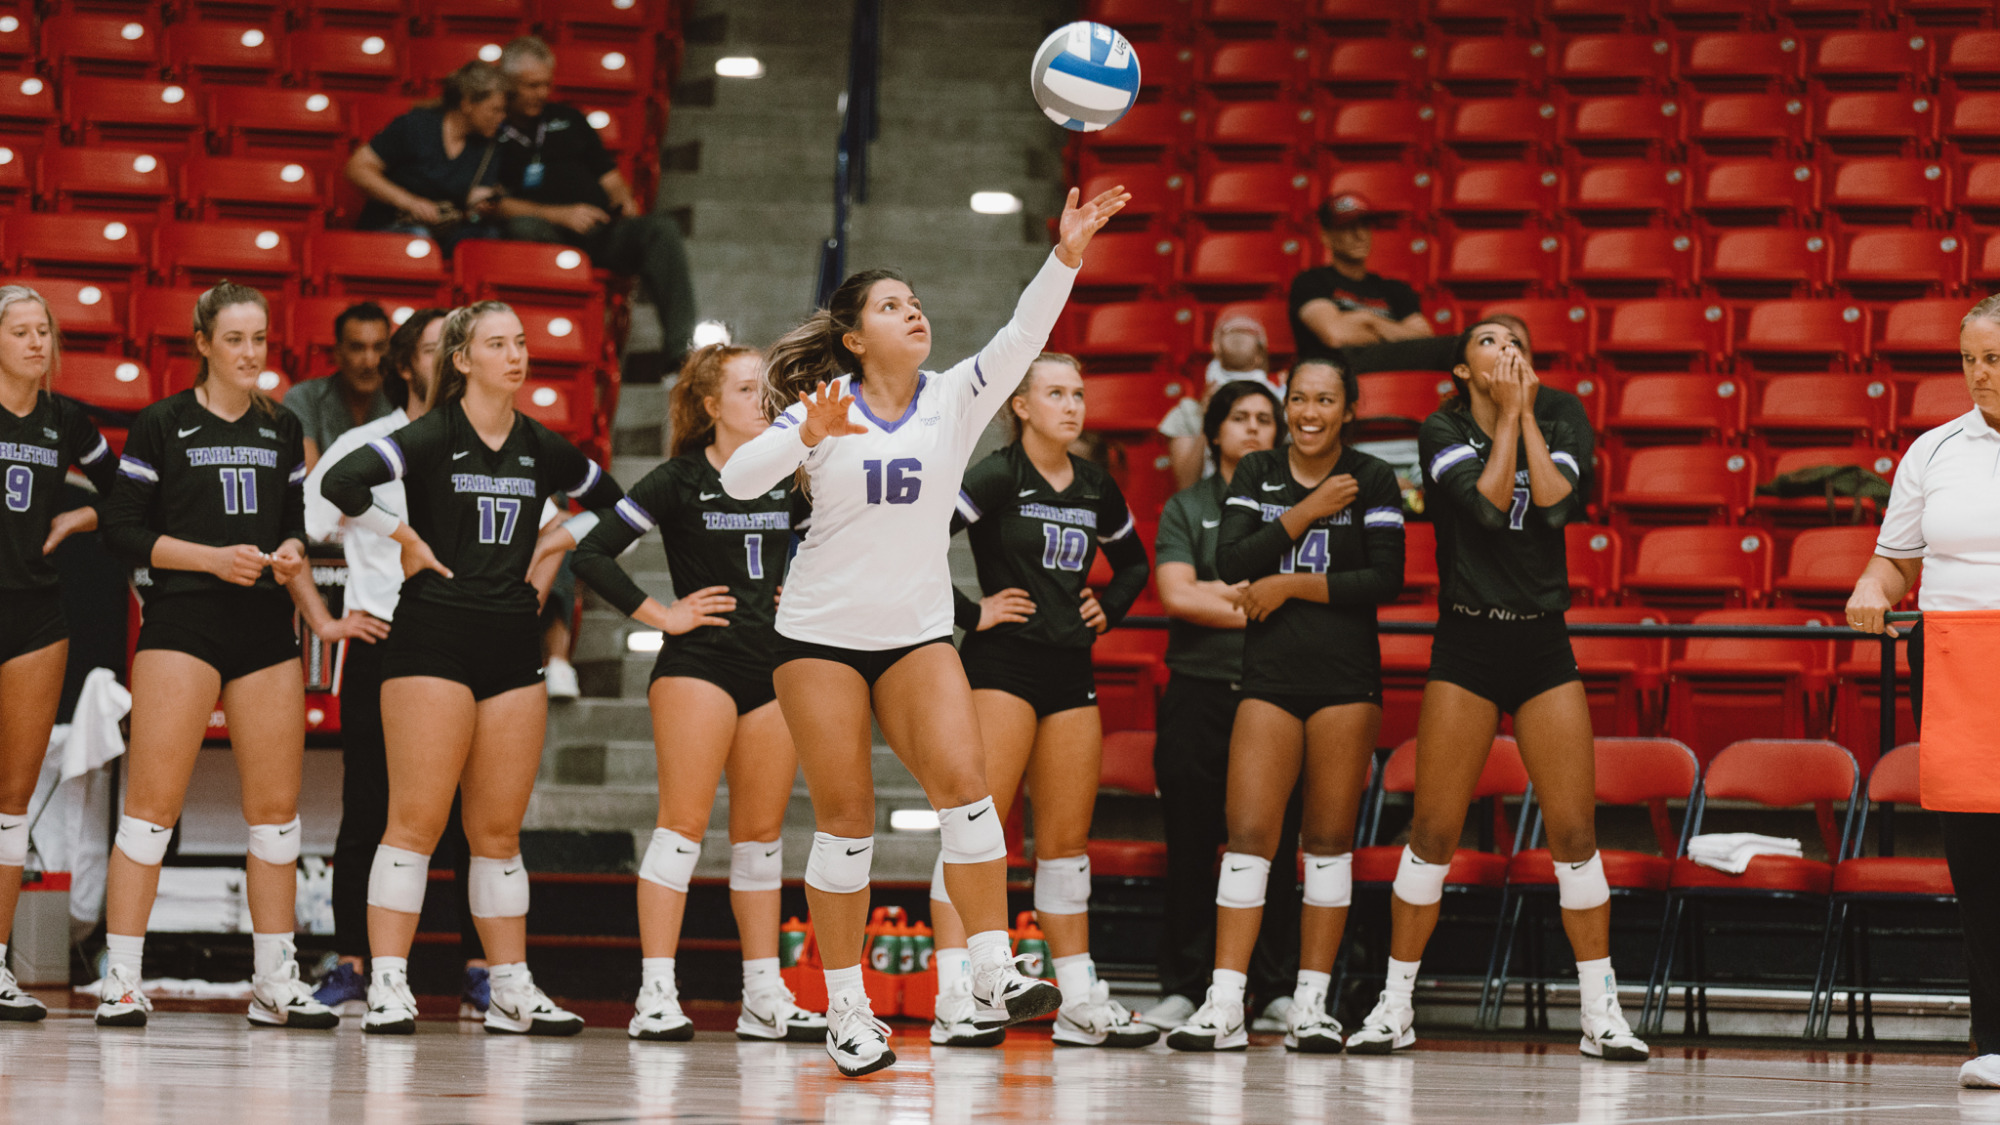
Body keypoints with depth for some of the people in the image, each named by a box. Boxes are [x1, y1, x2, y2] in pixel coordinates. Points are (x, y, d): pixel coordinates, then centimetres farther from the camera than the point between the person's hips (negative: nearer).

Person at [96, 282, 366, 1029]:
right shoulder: (163, 425, 0)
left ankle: (275, 981, 12)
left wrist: (318, 617, 8)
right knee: (154, 800, -9)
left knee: (276, 805, 4)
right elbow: (123, 530, -4)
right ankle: (121, 980, -6)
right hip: (182, 624, -5)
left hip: (267, 631, 5)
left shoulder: (283, 430, 13)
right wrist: (212, 557, -13)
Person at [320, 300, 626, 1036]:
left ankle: (511, 991, 13)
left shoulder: (540, 449, 11)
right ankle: (387, 988, -8)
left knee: (499, 829, 9)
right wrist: (404, 540, -10)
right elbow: (341, 483, -20)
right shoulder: (434, 437, -5)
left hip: (512, 644, 5)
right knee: (417, 818, -8)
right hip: (434, 638, -5)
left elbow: (614, 506, 27)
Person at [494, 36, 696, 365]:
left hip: (600, 232, 5)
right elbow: (494, 204, -4)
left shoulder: (568, 119, 28)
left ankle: (680, 352, -34)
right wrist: (561, 215, -12)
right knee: (524, 228, -39)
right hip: (550, 236, -4)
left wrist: (623, 199, 4)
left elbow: (607, 173, 28)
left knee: (661, 228, -24)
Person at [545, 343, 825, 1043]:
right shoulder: (680, 481, -4)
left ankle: (764, 996, 12)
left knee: (762, 831, 7)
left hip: (774, 668, 6)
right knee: (684, 822, -11)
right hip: (698, 666, -5)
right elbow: (592, 554, -8)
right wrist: (660, 614, -8)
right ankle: (656, 995, -13)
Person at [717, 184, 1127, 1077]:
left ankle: (994, 978, -22)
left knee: (961, 779, -19)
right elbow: (738, 479, -13)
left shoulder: (955, 400, 2)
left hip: (918, 633, 1)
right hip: (821, 631, -1)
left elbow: (1023, 337, -13)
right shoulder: (819, 407, -2)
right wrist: (808, 436, -30)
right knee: (845, 817, -2)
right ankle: (845, 1010, 6)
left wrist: (1066, 258, -28)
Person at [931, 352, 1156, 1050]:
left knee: (1068, 838, 10)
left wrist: (1108, 610, 13)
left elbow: (1133, 562, 29)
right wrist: (969, 614, -12)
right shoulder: (996, 479, -7)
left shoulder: (1096, 487, 12)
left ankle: (1080, 1003, 15)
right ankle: (955, 1000, -15)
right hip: (1001, 663, -6)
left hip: (1071, 670, 6)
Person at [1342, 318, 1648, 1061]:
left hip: (1543, 645, 2)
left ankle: (1601, 1013, 1)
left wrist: (1527, 413, -7)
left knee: (1574, 830, -3)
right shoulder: (1442, 433, 1)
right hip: (1466, 645, -2)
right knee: (1434, 830, -3)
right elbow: (1487, 502, -15)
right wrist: (1507, 413, -9)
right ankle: (1395, 1007, 6)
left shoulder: (1556, 436, 8)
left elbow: (1556, 503, -12)